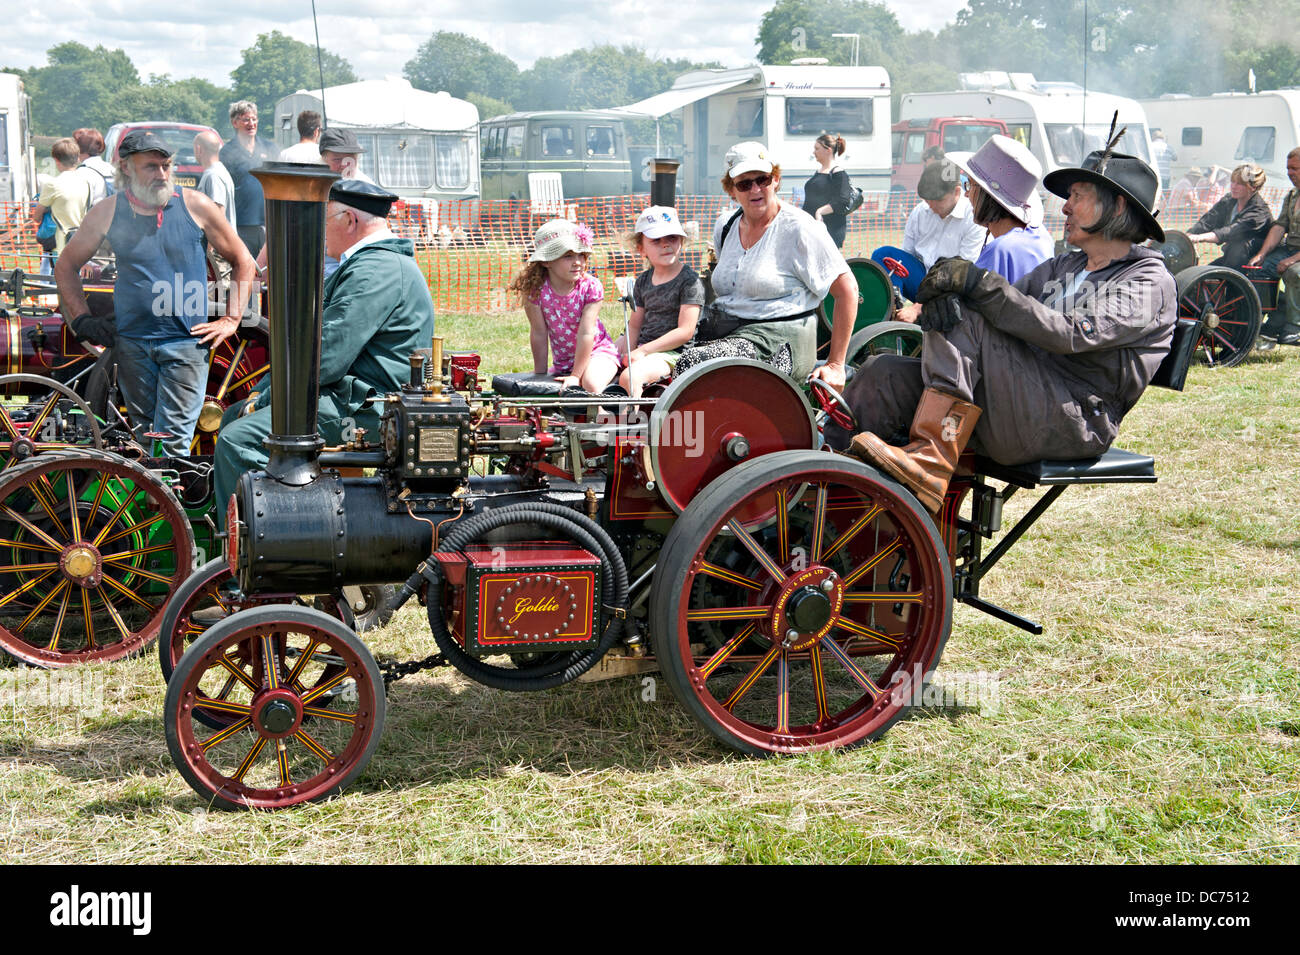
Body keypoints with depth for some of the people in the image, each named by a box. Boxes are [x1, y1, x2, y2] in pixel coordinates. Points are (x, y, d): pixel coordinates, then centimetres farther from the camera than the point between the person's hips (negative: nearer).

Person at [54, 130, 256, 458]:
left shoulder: (194, 205, -1)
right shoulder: (107, 212, 2)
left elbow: (243, 261, 8)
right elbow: (66, 267, 16)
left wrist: (230, 320, 2)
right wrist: (81, 319, 6)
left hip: (187, 344, -2)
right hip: (132, 344, 2)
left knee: (173, 442, -10)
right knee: (143, 438, 11)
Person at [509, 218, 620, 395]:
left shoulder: (591, 286, -18)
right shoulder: (535, 289, -14)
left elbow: (586, 333, -20)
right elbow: (539, 334, -9)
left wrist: (576, 375, -21)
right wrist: (540, 374, -5)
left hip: (596, 351, -3)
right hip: (562, 360, 4)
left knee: (591, 385, -31)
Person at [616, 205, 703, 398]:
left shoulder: (689, 280, -7)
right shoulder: (643, 281, 14)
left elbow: (685, 332, -14)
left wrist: (643, 350, -17)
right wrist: (626, 350, -5)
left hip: (673, 353, -7)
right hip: (643, 348, 7)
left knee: (630, 377, -32)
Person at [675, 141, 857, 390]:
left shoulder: (797, 227, -6)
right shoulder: (725, 226, 14)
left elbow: (847, 289, -7)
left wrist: (835, 365, -9)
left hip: (781, 339, -7)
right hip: (727, 335, 7)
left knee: (691, 362, -31)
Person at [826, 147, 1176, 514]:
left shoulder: (1150, 282, -1)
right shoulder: (1061, 268, 26)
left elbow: (1070, 334, -17)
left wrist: (978, 282, -21)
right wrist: (939, 296, -13)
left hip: (1073, 426, -8)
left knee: (964, 319, -24)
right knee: (883, 372, -8)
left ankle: (930, 464, -33)